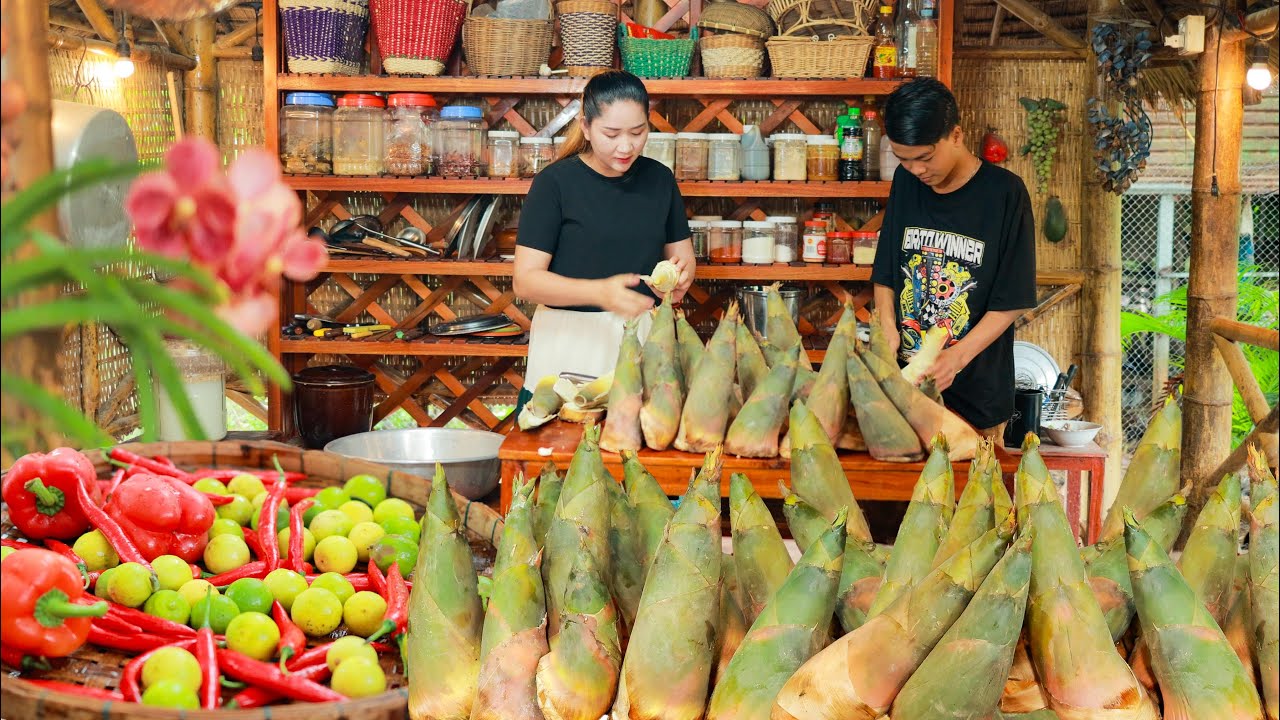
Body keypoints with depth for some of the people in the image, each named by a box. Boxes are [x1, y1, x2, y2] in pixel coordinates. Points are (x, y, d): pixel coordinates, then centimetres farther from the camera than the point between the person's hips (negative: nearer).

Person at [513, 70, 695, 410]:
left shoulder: (659, 179, 6)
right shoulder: (555, 182, -7)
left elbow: (680, 253, 16)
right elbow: (526, 280, -11)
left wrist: (681, 273, -9)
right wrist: (600, 292, -27)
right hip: (570, 343, -3)